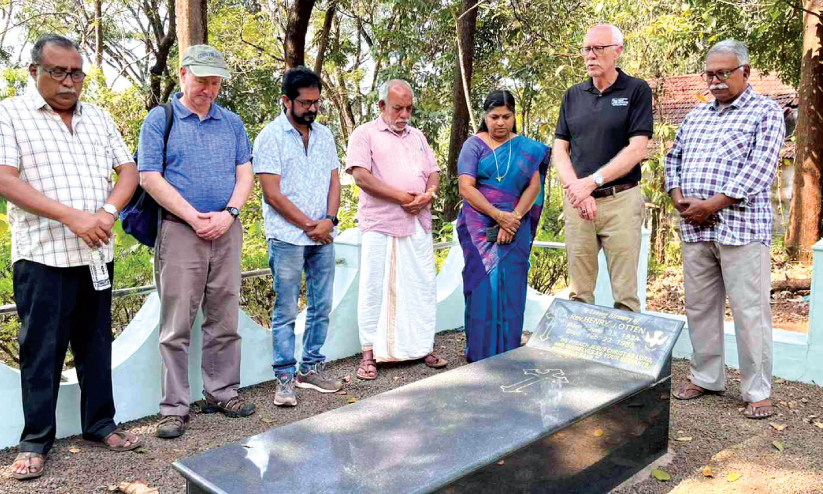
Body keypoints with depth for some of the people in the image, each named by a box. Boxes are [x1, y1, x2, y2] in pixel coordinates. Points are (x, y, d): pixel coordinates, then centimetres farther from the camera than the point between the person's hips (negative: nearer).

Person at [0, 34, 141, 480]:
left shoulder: (99, 118, 13)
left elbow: (128, 170, 9)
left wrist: (107, 212, -10)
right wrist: (72, 217, -19)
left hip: (97, 253, 4)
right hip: (43, 256, -4)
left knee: (96, 343, 11)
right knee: (42, 349, 3)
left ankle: (100, 424, 23)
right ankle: (36, 440, 16)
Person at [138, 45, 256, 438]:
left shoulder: (232, 122, 14)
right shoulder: (160, 120, 3)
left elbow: (245, 173, 9)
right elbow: (150, 178, -6)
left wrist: (228, 214, -9)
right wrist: (194, 217, -13)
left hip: (227, 232, 4)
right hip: (180, 230, -3)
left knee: (225, 320, 9)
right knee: (177, 325, -1)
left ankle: (223, 393, 22)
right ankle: (174, 407, 8)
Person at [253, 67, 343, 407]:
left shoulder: (324, 134, 13)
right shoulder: (270, 136, -5)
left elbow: (334, 181, 11)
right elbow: (272, 193, -10)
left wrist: (329, 220, -6)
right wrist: (309, 225, -10)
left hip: (323, 237, 6)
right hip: (287, 237, -5)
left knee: (321, 307, 10)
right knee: (286, 311, 1)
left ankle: (312, 368, 22)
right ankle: (285, 378, 10)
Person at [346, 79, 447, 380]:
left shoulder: (417, 136, 20)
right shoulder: (365, 134, 1)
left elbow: (433, 172, 18)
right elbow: (361, 175, -11)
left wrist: (429, 194, -6)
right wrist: (402, 197, -13)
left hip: (418, 224, 5)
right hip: (380, 225, -5)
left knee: (423, 286, 7)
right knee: (375, 288, -2)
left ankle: (423, 347, 19)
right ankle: (370, 353, 6)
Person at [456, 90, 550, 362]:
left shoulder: (527, 147, 10)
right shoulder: (474, 145, 2)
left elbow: (534, 186, 2)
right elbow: (466, 188, -7)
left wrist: (514, 217, -12)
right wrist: (499, 215, -14)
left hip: (515, 226, 2)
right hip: (479, 225, -2)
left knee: (511, 287, 2)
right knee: (483, 285, -4)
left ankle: (508, 353, 11)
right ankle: (481, 353, 6)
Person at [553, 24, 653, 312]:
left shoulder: (636, 90, 0)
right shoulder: (573, 96, 12)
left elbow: (637, 150, -9)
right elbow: (560, 151, 8)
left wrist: (591, 182, -15)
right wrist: (577, 189, -8)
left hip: (621, 200, -3)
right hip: (577, 202, 4)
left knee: (625, 293, -1)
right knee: (579, 292, 8)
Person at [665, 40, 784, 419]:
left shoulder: (766, 112, 1)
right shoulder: (696, 115, 19)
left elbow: (759, 169, -11)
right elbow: (673, 158, 18)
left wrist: (712, 204, -16)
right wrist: (679, 199, -1)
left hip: (740, 226, -5)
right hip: (694, 227, 6)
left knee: (749, 311, -2)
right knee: (699, 306, 11)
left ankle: (757, 392, 10)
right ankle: (706, 378, 24)